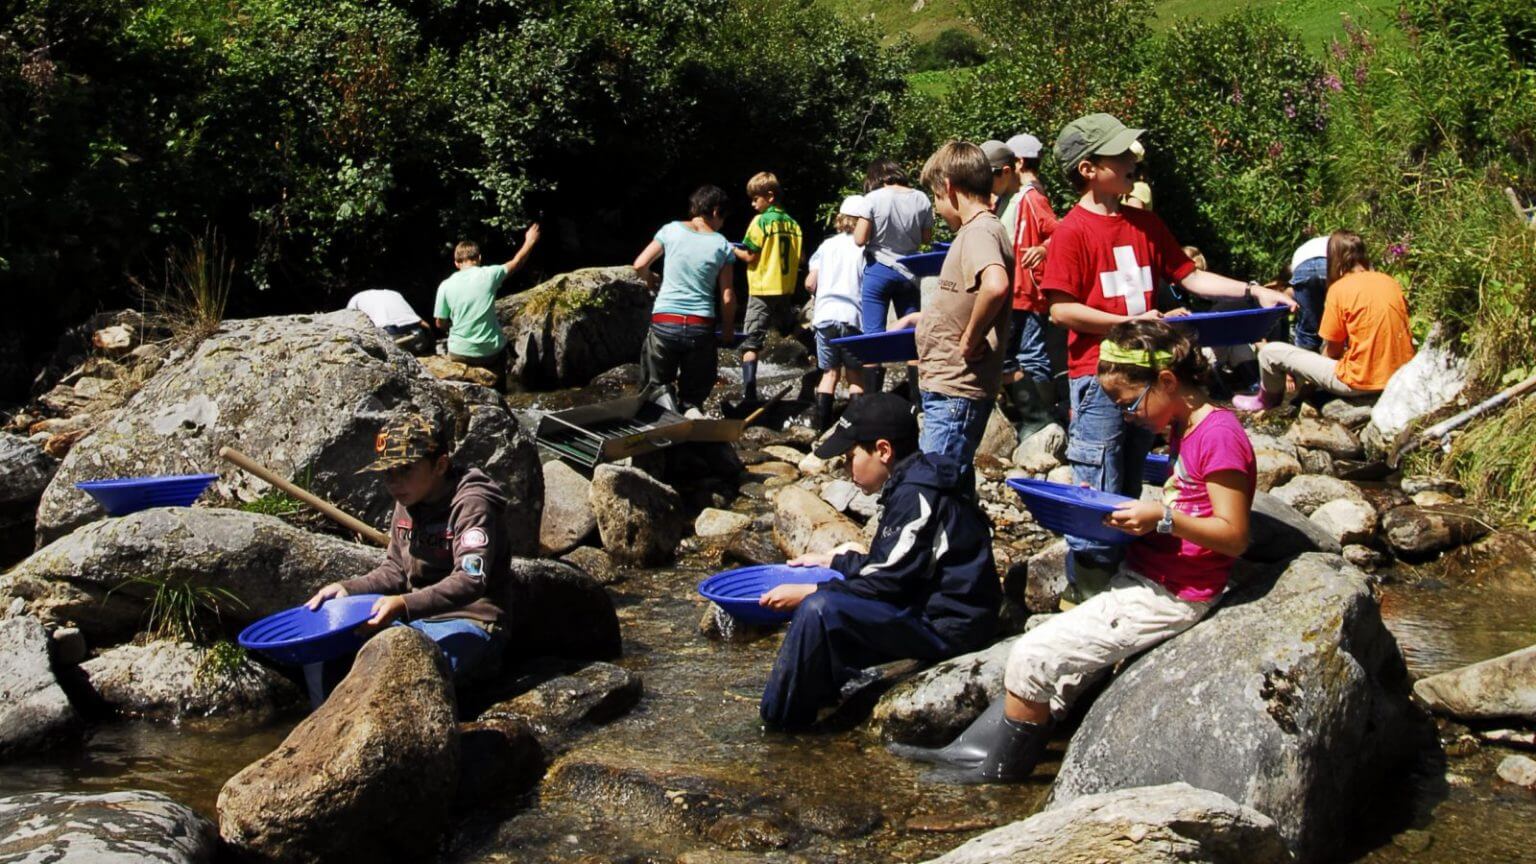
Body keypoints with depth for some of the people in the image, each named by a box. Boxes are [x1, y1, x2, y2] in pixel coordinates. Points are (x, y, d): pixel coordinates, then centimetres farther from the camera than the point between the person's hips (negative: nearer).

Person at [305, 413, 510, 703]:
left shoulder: (471, 505, -15)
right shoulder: (407, 505, 11)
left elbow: (471, 580, -28)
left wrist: (405, 604, -40)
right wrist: (347, 589, -1)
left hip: (469, 625, -9)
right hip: (417, 620, 9)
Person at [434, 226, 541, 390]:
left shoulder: (445, 286, -9)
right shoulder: (489, 275, -9)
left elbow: (441, 324, 0)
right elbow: (517, 263, 9)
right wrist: (530, 241, 25)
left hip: (460, 354, 0)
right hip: (490, 352, 0)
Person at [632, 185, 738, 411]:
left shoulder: (671, 230, 2)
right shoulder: (722, 245, 2)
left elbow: (640, 264, 3)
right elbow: (727, 297, 2)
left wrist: (649, 279, 25)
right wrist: (728, 329, 18)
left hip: (664, 323, 0)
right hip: (701, 326, 0)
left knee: (654, 388, 11)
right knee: (693, 396, 10)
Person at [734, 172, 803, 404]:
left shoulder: (760, 221, -9)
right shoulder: (793, 224, 7)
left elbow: (750, 257, -10)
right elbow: (798, 260, 12)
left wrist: (732, 251, 7)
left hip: (763, 290, -5)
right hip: (787, 290, 5)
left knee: (751, 342, -7)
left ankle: (748, 391, -20)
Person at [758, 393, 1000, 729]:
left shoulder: (916, 496, -18)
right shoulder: (910, 487, 13)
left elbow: (890, 582, -20)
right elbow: (889, 565, 23)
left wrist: (808, 592, -17)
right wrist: (830, 561, 28)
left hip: (946, 626, -11)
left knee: (819, 609, -23)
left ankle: (780, 720, -10)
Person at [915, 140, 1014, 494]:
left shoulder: (980, 232, -17)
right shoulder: (978, 230, 14)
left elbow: (995, 285, -38)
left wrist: (970, 339, -26)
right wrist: (923, 318, 22)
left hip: (956, 389, -10)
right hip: (950, 385, 10)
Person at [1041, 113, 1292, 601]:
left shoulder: (1145, 224, 10)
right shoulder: (1073, 231, -10)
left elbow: (1189, 276, 12)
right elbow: (1061, 309, -14)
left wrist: (1252, 292, 2)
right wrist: (1129, 323, -17)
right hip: (1098, 377, -7)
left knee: (1128, 495, 15)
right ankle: (1088, 601, 7)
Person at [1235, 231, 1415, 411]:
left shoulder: (1340, 289, -10)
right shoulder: (1391, 282, 7)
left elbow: (1333, 350, -5)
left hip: (1361, 382, -7)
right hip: (1399, 377, 7)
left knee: (1270, 352, 6)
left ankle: (1268, 399, 34)